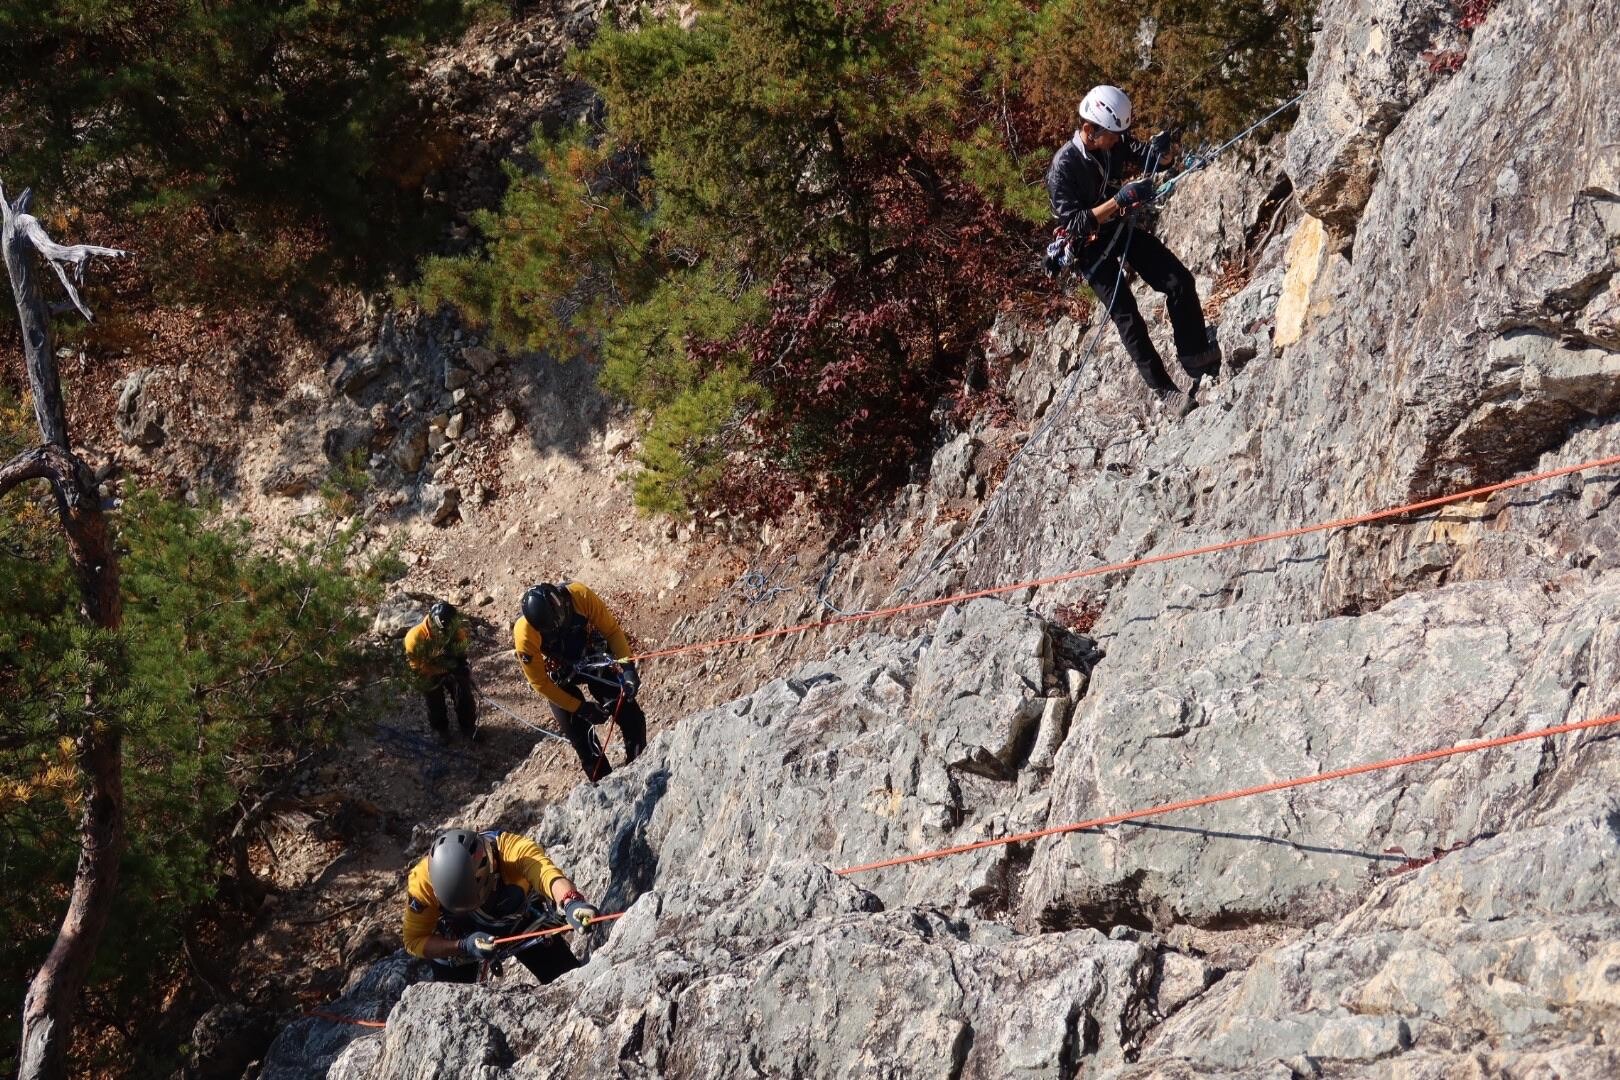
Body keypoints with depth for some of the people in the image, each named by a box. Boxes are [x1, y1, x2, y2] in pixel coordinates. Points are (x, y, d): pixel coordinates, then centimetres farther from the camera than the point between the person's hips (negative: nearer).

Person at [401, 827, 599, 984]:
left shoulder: (514, 850, -41)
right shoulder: (422, 880, -35)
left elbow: (548, 874, -61)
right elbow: (414, 941, -24)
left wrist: (571, 903, -83)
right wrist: (463, 947, -40)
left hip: (524, 926, 0)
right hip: (456, 942, 0)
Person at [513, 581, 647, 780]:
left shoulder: (579, 596, -33)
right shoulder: (524, 635, -35)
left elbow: (611, 630, -17)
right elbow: (539, 682, -22)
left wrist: (628, 668, -28)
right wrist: (581, 708, -21)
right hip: (559, 674, -2)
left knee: (632, 717, -4)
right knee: (578, 730, -9)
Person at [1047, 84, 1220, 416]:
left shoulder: (1114, 143, -12)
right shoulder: (1064, 167, -29)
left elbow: (1139, 156, 7)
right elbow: (1073, 223, -33)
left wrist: (1155, 150, -18)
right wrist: (1119, 200, -40)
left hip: (1122, 227, 6)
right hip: (1090, 246, -6)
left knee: (1179, 281, -6)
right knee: (1126, 316, -9)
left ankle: (1195, 355, 8)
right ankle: (1164, 389, -1)